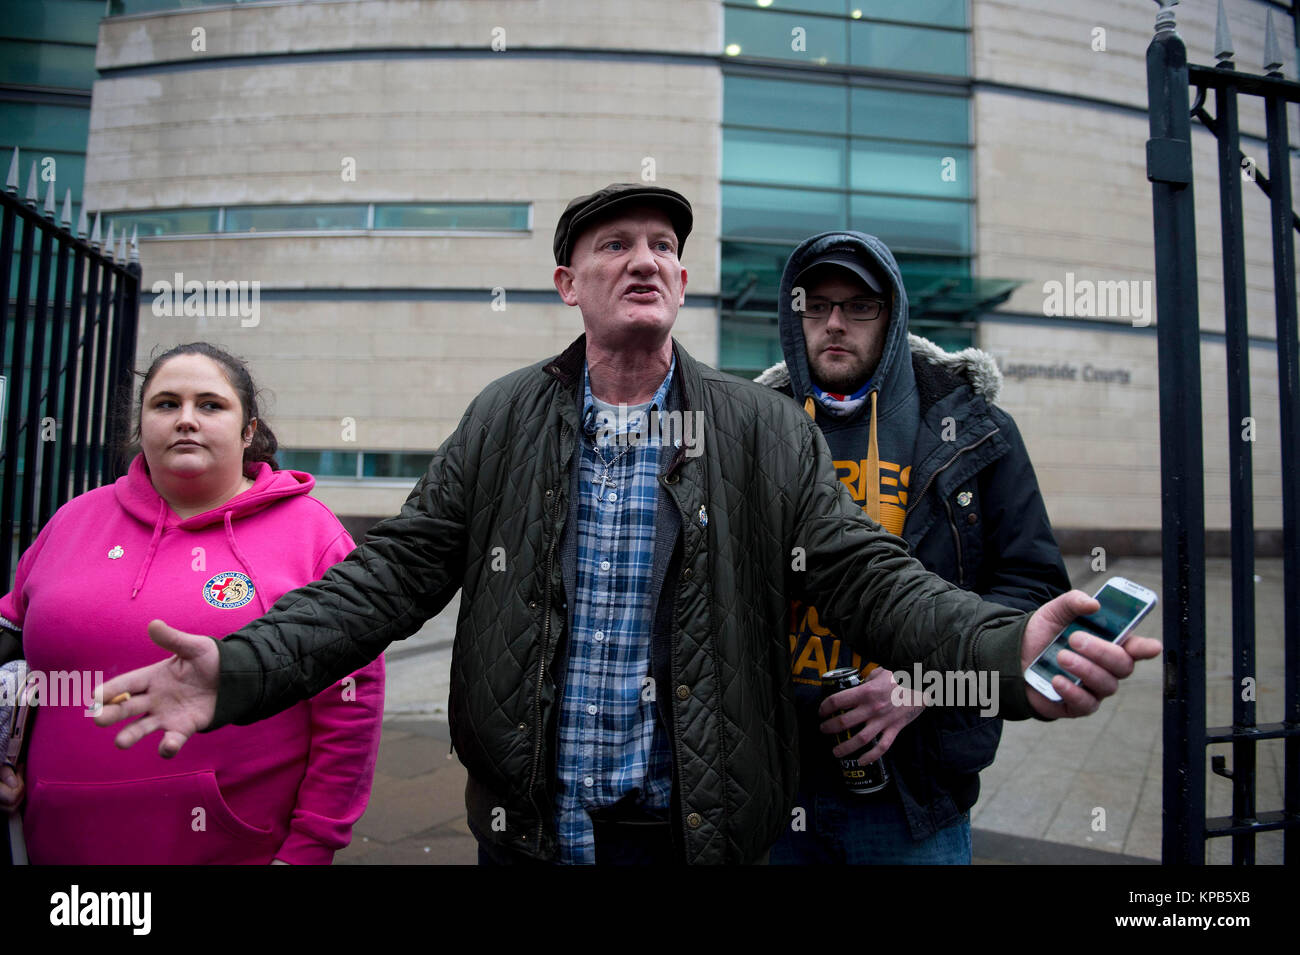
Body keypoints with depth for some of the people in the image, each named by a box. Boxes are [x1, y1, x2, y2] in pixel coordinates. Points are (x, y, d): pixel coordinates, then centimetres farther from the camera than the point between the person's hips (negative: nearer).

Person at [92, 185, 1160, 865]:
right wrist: (240, 670, -17)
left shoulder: (768, 433, -4)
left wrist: (1009, 651, -26)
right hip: (528, 820, 2)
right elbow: (398, 569, -4)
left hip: (698, 822, 0)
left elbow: (870, 576, -8)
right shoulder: (503, 421, -1)